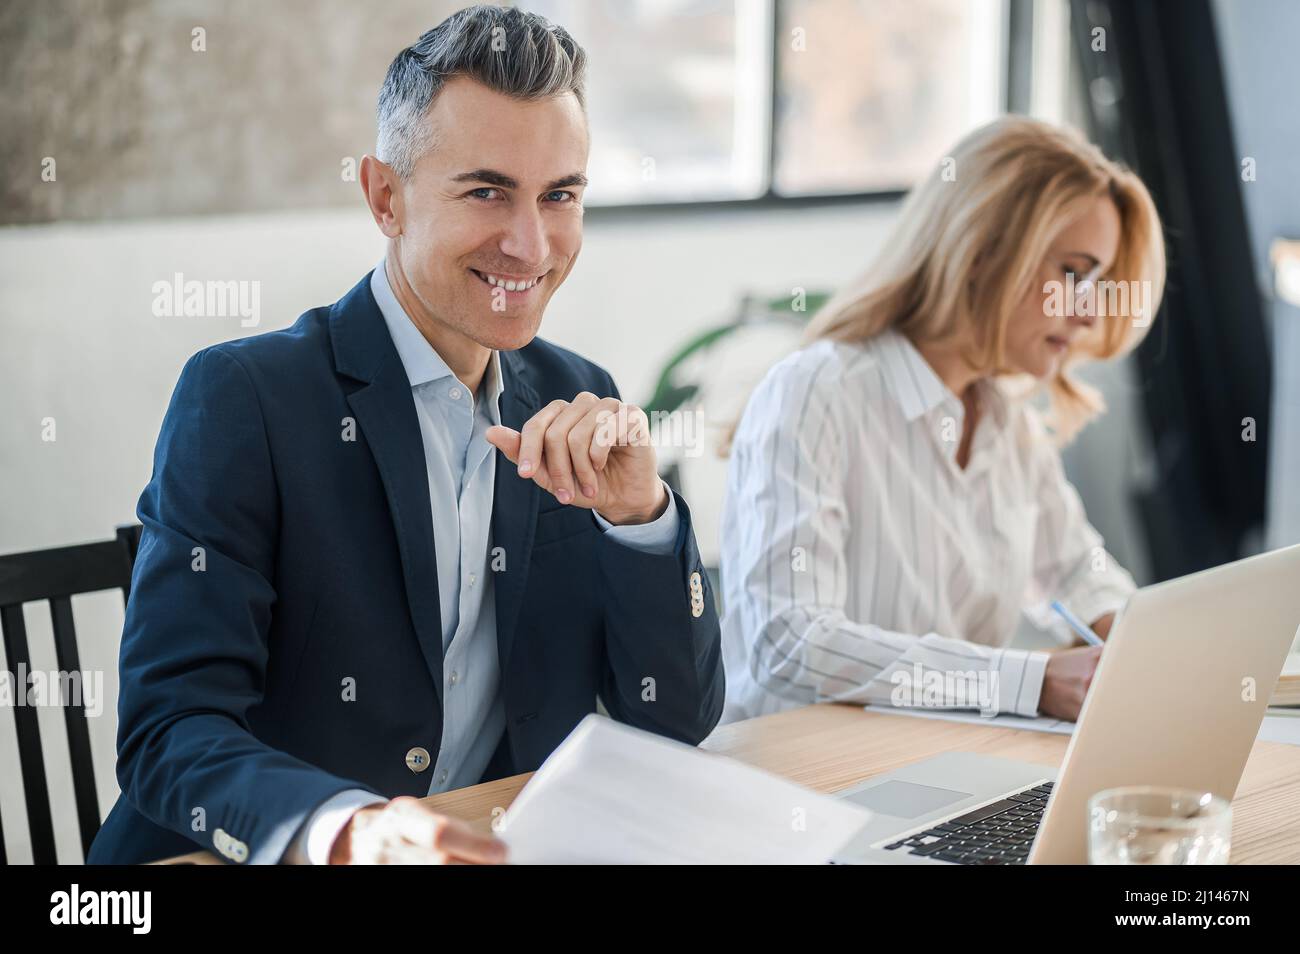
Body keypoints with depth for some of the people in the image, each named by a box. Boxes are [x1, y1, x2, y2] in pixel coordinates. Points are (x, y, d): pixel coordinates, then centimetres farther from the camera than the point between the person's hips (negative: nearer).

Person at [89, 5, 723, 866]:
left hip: (503, 852, 4)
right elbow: (169, 731, -17)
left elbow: (680, 721, 4)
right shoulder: (243, 399, -10)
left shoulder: (575, 404, 5)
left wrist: (637, 508, -12)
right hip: (263, 861, -3)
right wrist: (346, 832, -35)